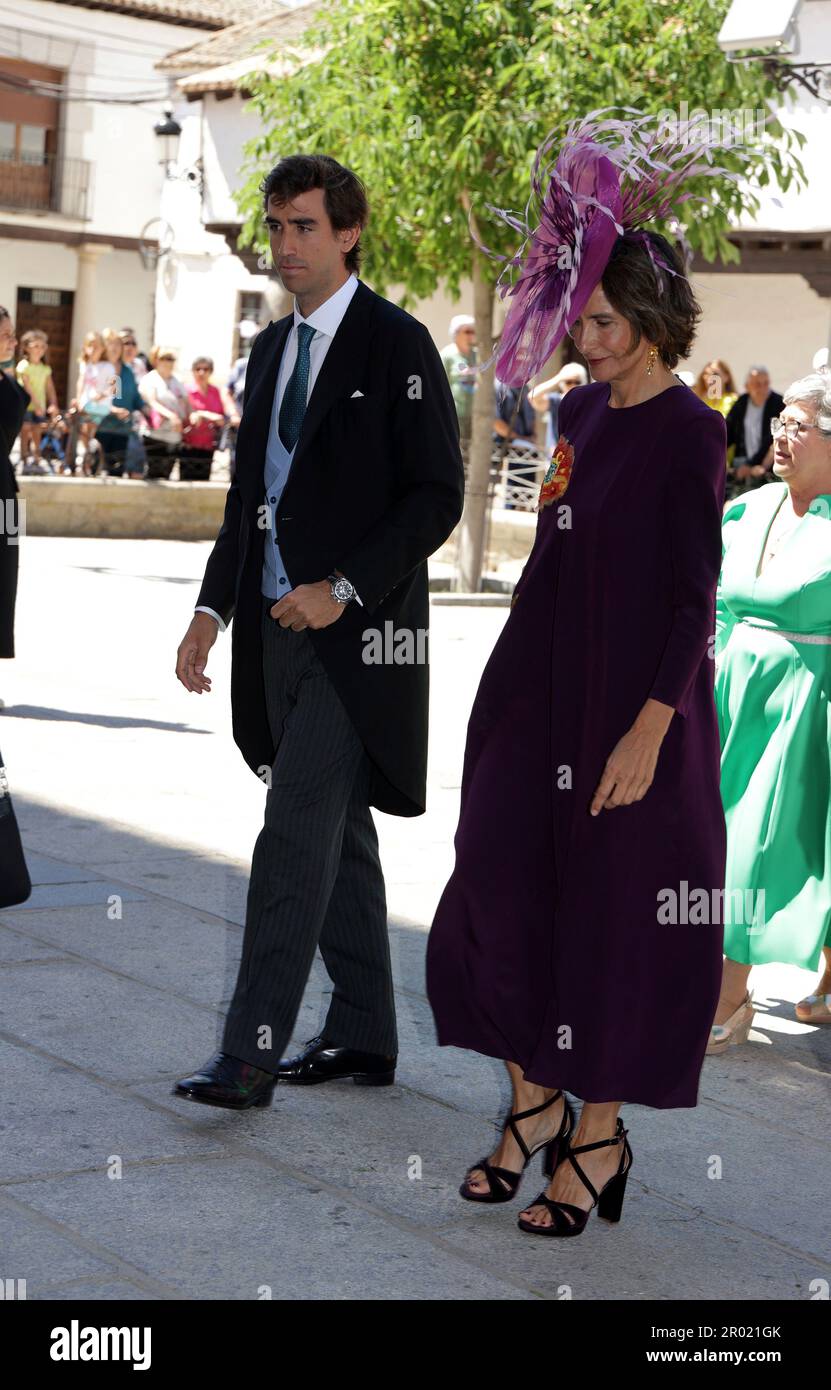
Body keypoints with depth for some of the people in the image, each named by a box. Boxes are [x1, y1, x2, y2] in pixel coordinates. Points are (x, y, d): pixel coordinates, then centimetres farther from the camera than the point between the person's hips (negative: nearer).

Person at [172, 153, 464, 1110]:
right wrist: (213, 608, 10)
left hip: (355, 635, -8)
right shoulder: (271, 349, 15)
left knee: (296, 835, -12)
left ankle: (252, 1054, -10)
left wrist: (345, 588, -19)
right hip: (280, 628, 8)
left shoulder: (397, 345, -8)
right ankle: (364, 1036, 22)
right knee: (337, 834, 13)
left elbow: (438, 494, -12)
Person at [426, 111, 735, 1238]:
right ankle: (534, 1104, 25)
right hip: (536, 696, 8)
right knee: (507, 897, 9)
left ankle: (600, 1137, 15)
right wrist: (512, 684, 15)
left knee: (611, 915, 1)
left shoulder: (687, 431, -12)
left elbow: (695, 594, -16)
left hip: (630, 708, -7)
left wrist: (650, 726, -22)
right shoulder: (582, 413, 9)